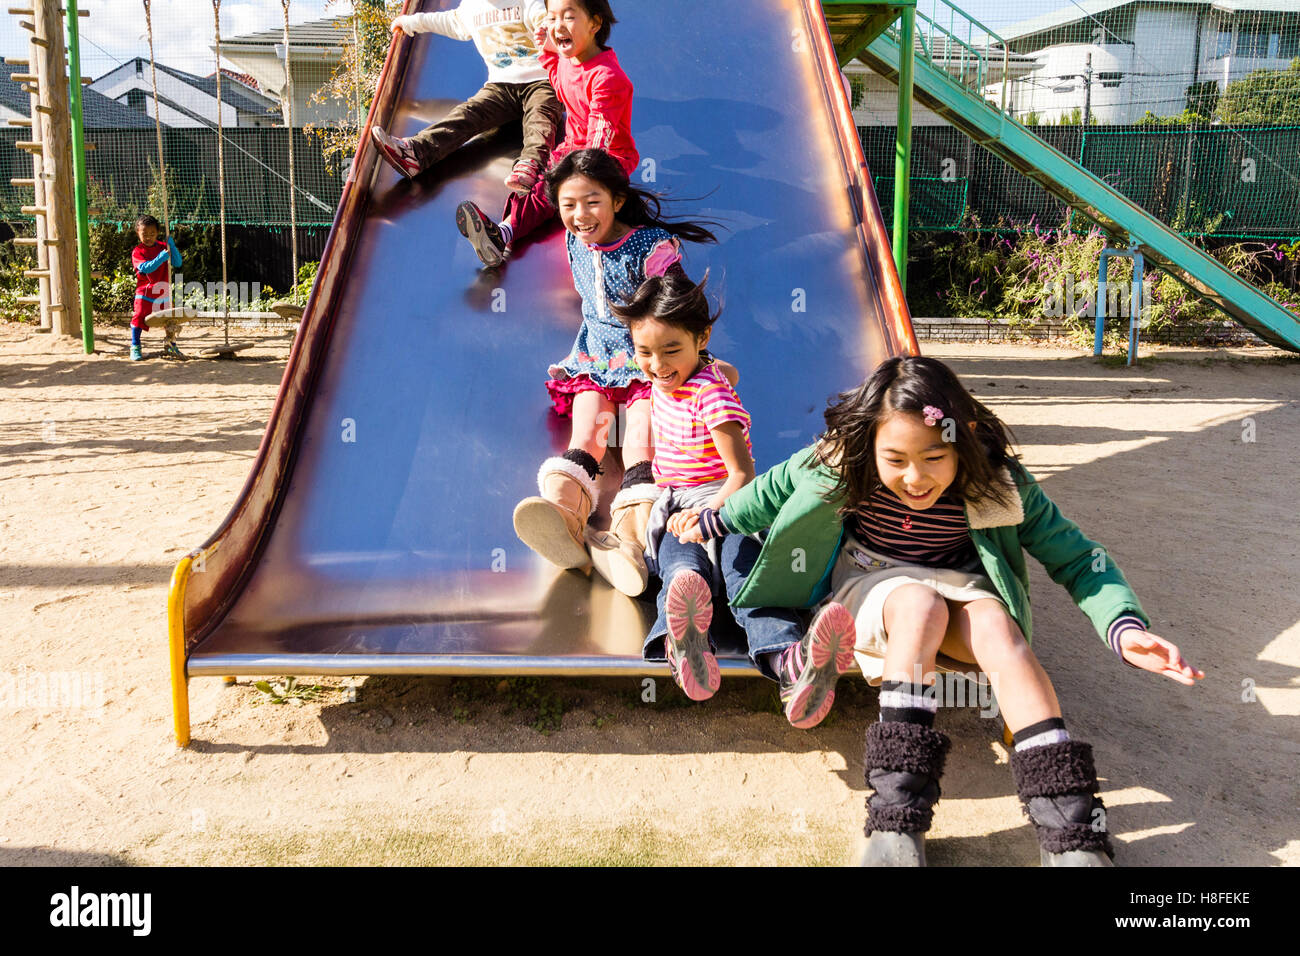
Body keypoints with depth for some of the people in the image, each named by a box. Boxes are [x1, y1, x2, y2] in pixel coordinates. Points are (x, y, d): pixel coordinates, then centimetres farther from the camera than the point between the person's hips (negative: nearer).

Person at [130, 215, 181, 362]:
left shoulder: (164, 247, 5)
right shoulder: (137, 252, -5)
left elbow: (178, 263, -5)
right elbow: (145, 268, -21)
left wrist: (171, 245, -16)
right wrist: (161, 258, -30)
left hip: (163, 293, 3)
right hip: (145, 293, -3)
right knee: (138, 319, -7)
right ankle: (135, 348, 3)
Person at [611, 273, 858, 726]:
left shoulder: (711, 394, -12)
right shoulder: (661, 382, 12)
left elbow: (742, 474, -18)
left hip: (721, 502, -4)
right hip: (673, 509, 4)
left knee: (745, 566, -37)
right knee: (684, 568, -33)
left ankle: (790, 661, -66)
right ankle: (686, 651, -69)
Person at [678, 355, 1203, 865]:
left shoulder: (998, 484, -20)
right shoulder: (841, 464, -19)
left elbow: (1076, 557, -16)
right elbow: (778, 486, 2)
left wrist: (1124, 627, -32)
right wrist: (718, 518, 13)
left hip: (959, 584, 1)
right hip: (872, 582, 0)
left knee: (997, 626, -35)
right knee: (921, 604, -38)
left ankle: (1072, 834, -36)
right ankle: (897, 819, -41)